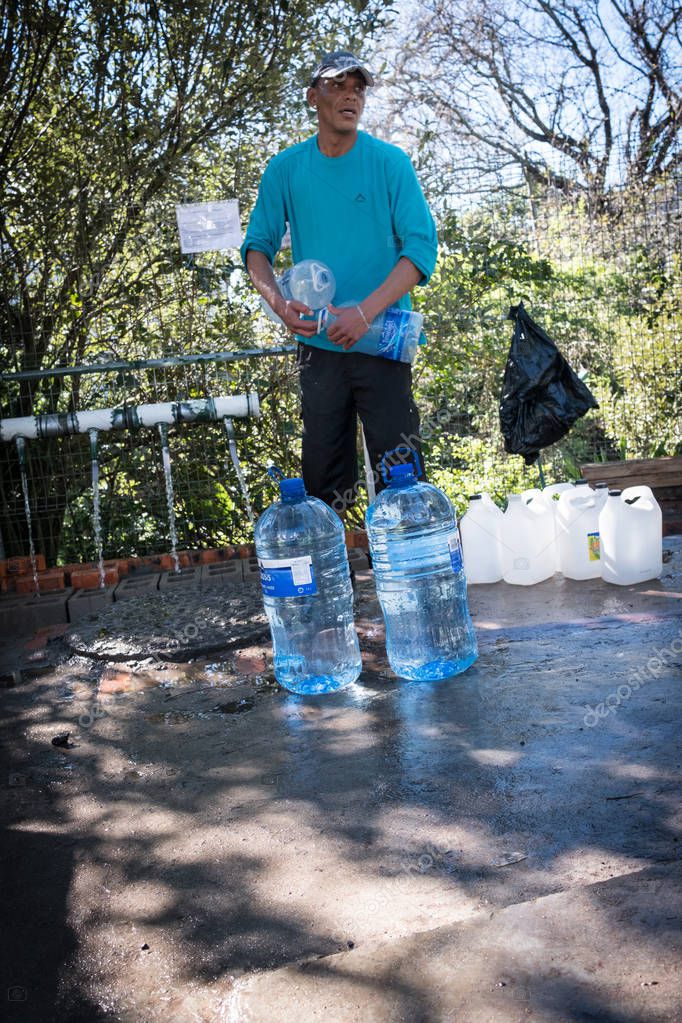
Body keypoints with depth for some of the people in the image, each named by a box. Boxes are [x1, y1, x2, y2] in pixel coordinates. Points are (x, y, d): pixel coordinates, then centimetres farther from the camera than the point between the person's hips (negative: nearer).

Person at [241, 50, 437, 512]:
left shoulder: (390, 162, -1)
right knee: (323, 480, 8)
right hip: (317, 343, 2)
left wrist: (366, 311, -20)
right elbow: (258, 247, 7)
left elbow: (422, 245, -8)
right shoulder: (285, 169, 6)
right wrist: (278, 302, -14)